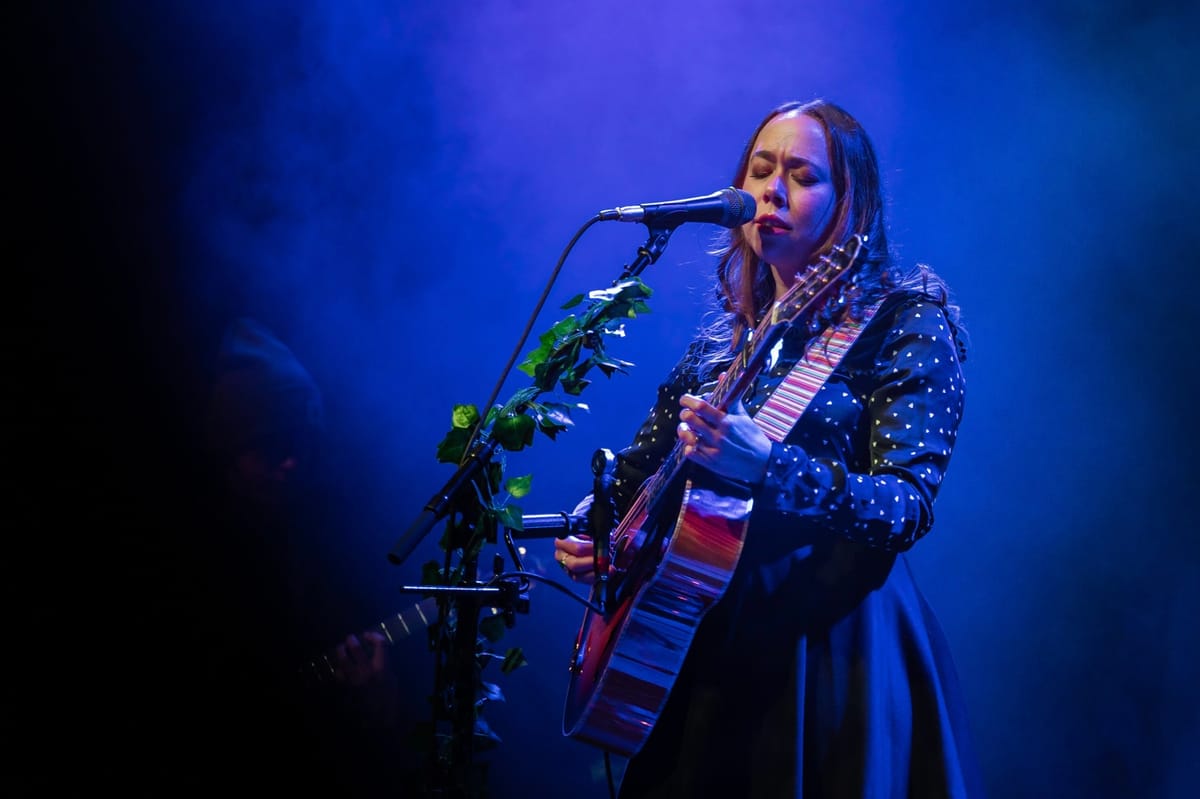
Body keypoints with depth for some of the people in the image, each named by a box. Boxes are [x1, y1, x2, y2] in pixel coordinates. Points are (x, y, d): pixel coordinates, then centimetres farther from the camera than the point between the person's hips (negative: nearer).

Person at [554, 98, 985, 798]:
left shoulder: (906, 321, -6)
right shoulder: (727, 335, 12)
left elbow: (910, 506, -18)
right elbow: (645, 464, 22)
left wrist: (771, 469, -33)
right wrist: (593, 530, 2)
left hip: (832, 631, -5)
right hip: (707, 634, 6)